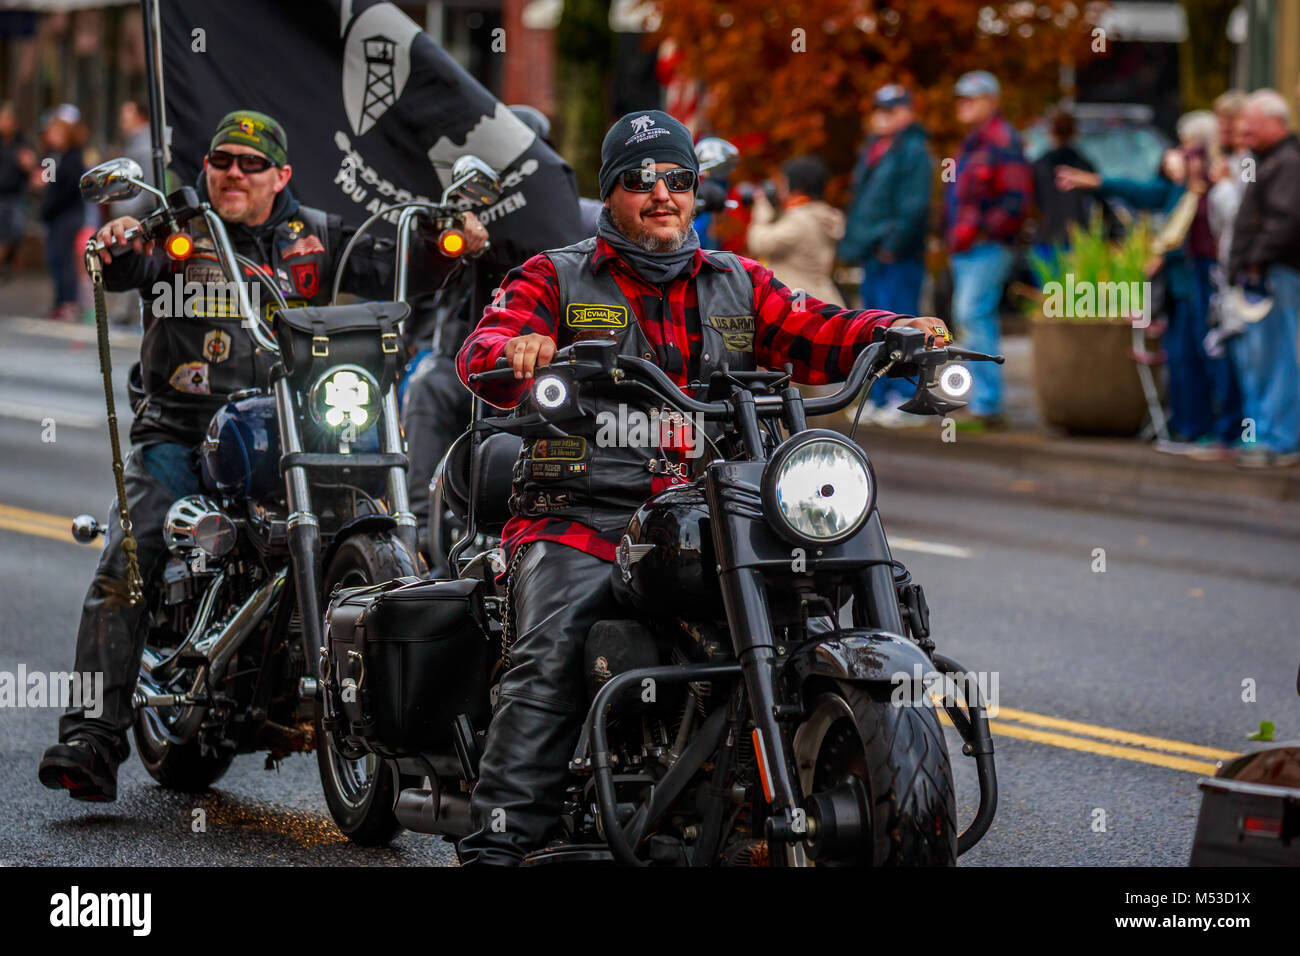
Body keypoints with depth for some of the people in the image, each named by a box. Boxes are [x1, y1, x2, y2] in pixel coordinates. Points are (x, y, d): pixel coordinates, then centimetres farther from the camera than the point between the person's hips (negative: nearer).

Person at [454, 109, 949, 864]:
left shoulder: (739, 285, 21)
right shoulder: (557, 278, 11)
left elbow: (817, 333, 8)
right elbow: (483, 351, -4)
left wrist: (892, 331, -13)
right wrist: (514, 350, -29)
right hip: (581, 517, -3)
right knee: (553, 656, -27)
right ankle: (500, 838, -29)